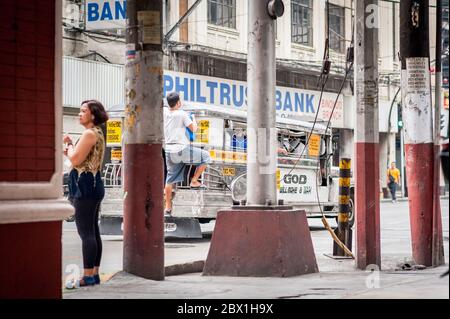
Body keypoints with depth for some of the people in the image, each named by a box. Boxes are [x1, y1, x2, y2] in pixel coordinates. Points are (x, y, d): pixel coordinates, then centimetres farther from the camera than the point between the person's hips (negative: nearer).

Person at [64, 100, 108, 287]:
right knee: (93, 232, 11)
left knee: (86, 232, -9)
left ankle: (88, 276, -9)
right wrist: (70, 149, 8)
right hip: (93, 185, 10)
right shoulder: (97, 133, 18)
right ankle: (94, 274, 15)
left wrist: (69, 145, -1)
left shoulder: (90, 134, -13)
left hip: (85, 187, -10)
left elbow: (76, 160, -18)